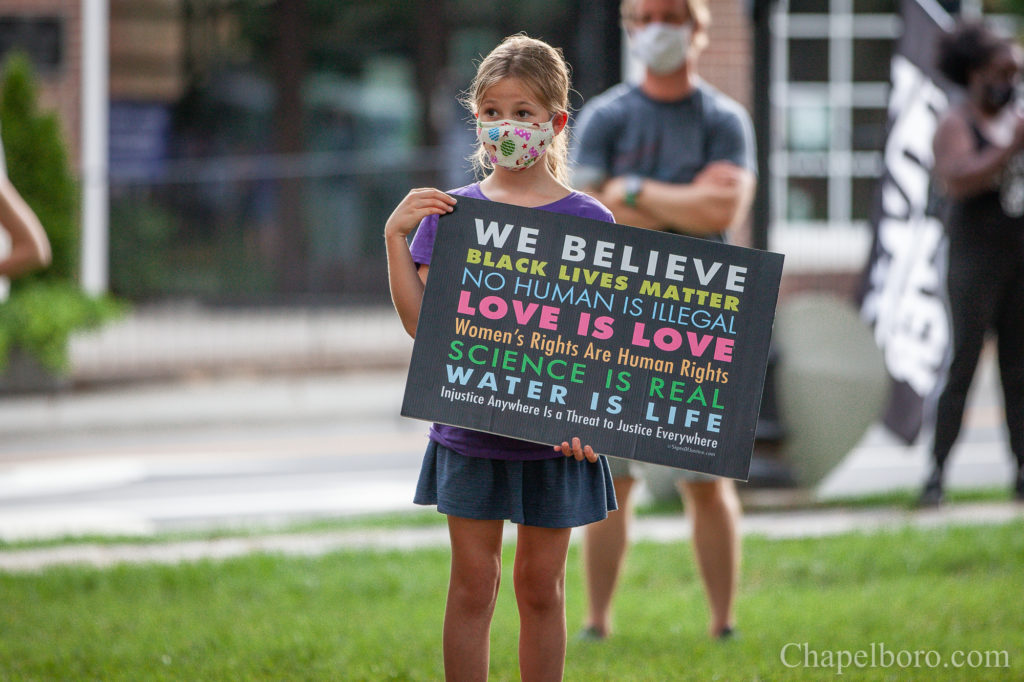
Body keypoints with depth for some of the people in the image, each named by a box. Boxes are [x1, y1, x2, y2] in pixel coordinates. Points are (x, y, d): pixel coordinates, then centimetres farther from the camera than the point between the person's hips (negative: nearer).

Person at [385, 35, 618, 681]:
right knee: (472, 585, 4)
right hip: (468, 431, 1)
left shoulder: (587, 220, -2)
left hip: (554, 438, -1)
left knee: (541, 586, 8)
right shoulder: (450, 212, 2)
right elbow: (420, 322, -1)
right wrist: (396, 235, -10)